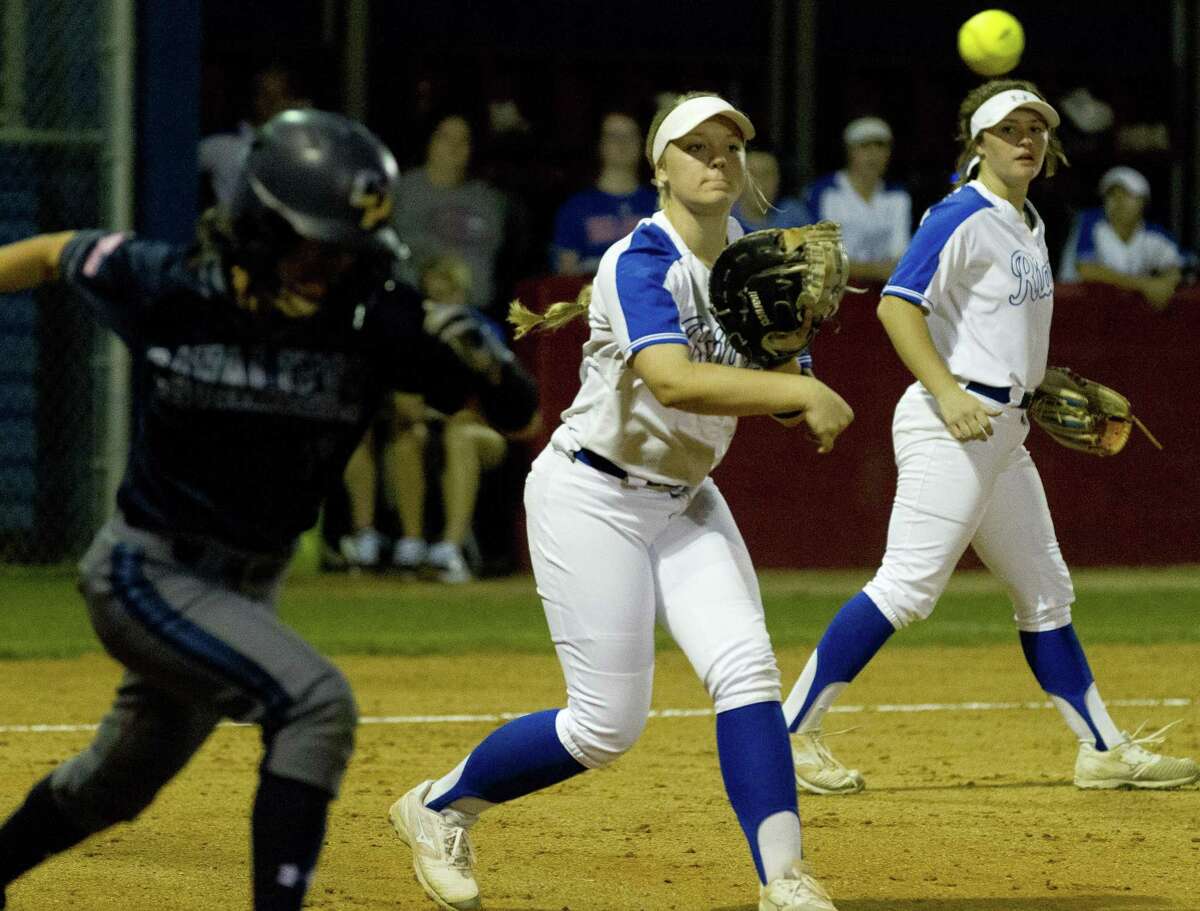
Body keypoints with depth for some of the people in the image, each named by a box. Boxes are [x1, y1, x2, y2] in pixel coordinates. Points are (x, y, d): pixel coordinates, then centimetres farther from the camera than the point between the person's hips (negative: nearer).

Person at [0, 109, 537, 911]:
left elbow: (519, 413, -15)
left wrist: (485, 360, -36)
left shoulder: (377, 319, -16)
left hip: (248, 588, 5)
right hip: (147, 570, -5)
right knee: (316, 704, -27)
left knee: (115, 786, 23)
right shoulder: (164, 285, -19)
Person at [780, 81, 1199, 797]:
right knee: (909, 586, -16)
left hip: (1002, 428, 10)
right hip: (951, 424, -10)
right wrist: (947, 392, -29)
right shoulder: (963, 218, -11)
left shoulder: (1029, 224, 17)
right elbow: (899, 304, -20)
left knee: (1046, 594, 12)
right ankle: (791, 734, -12)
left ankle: (1106, 752, 18)